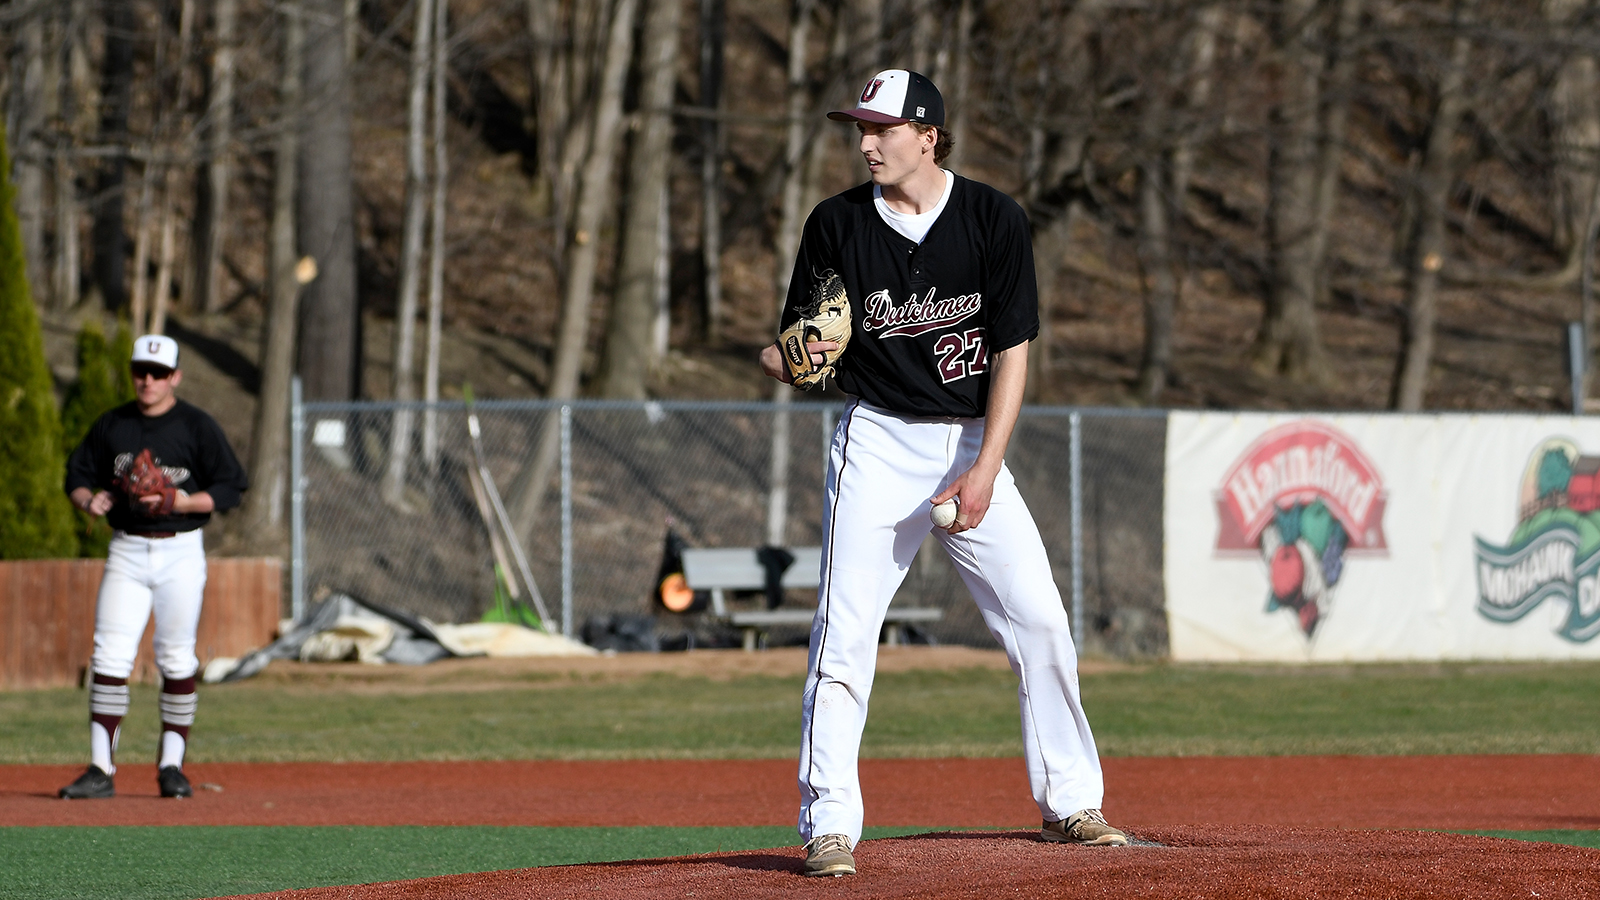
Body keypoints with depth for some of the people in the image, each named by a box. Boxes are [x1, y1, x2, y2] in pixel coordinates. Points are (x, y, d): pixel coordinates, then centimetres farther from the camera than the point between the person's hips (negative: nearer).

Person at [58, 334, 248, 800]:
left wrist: (176, 501, -19)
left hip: (180, 554, -2)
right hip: (126, 552, 2)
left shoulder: (198, 427, -3)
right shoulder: (111, 425, 8)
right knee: (109, 656, -7)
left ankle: (172, 764, 11)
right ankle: (100, 769, -8)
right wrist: (89, 500, -8)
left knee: (177, 658, 0)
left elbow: (229, 490, -5)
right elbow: (78, 476, 14)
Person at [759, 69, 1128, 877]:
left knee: (1040, 621, 0)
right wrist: (787, 359, -23)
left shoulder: (993, 219, -6)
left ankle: (1068, 803, 14)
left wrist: (984, 472, -15)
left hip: (972, 441, 1)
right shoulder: (837, 225, -4)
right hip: (878, 441, -1)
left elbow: (1013, 351, -7)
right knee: (844, 633, -11)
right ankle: (829, 825, -8)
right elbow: (794, 349, 2)